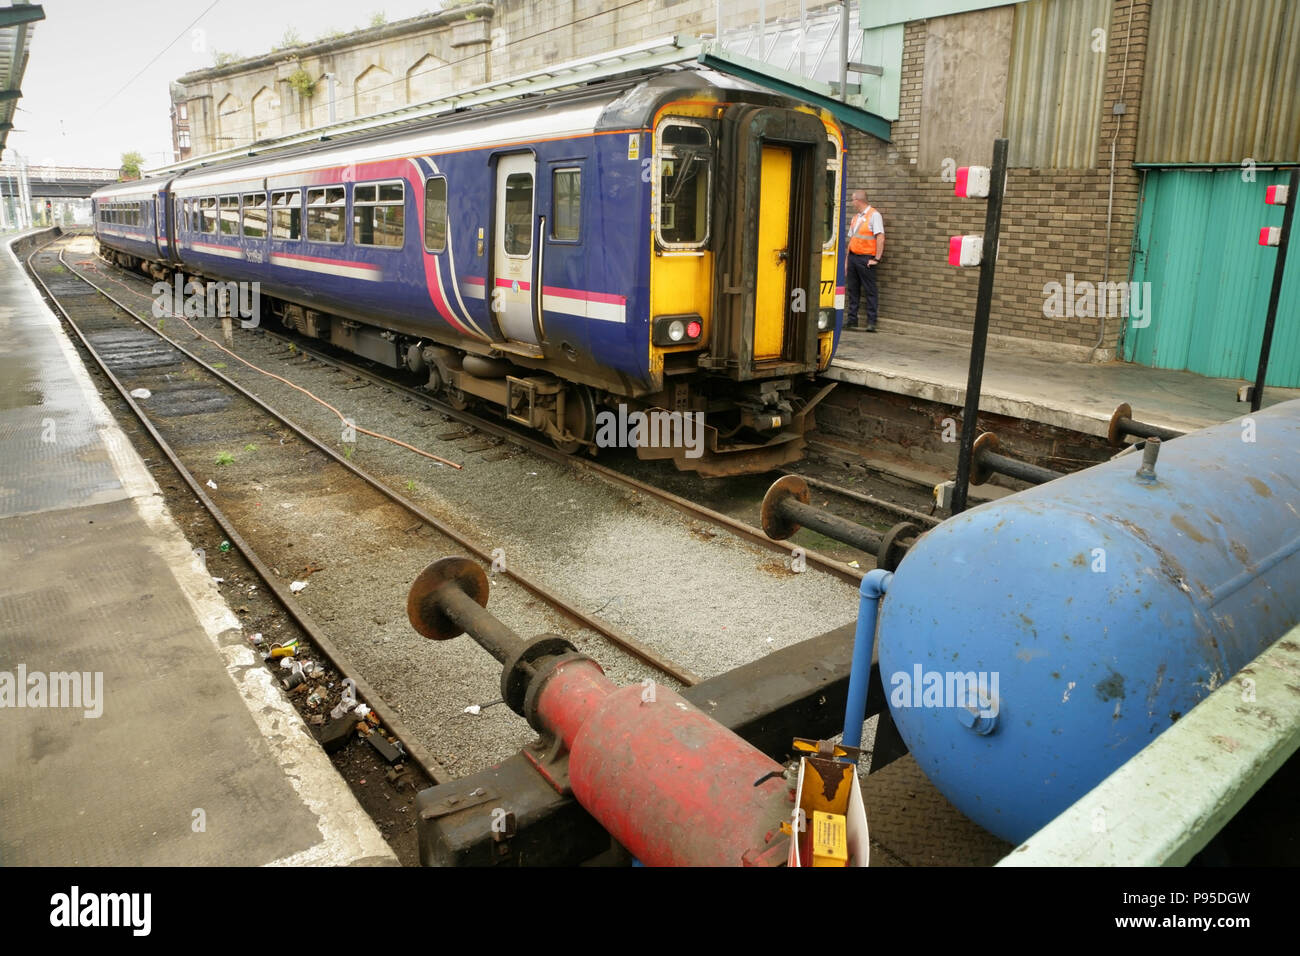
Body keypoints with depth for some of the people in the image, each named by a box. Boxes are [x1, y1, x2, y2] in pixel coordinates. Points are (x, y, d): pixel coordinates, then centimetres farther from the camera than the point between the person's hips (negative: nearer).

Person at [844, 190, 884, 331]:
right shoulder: (855, 218, 18)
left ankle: (871, 322, -3)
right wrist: (847, 260, 16)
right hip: (853, 257, 7)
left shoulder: (874, 215, -5)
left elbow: (880, 237, -12)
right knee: (852, 289, 8)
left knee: (870, 291, -4)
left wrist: (877, 259, -16)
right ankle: (852, 320, 15)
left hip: (866, 258, -7)